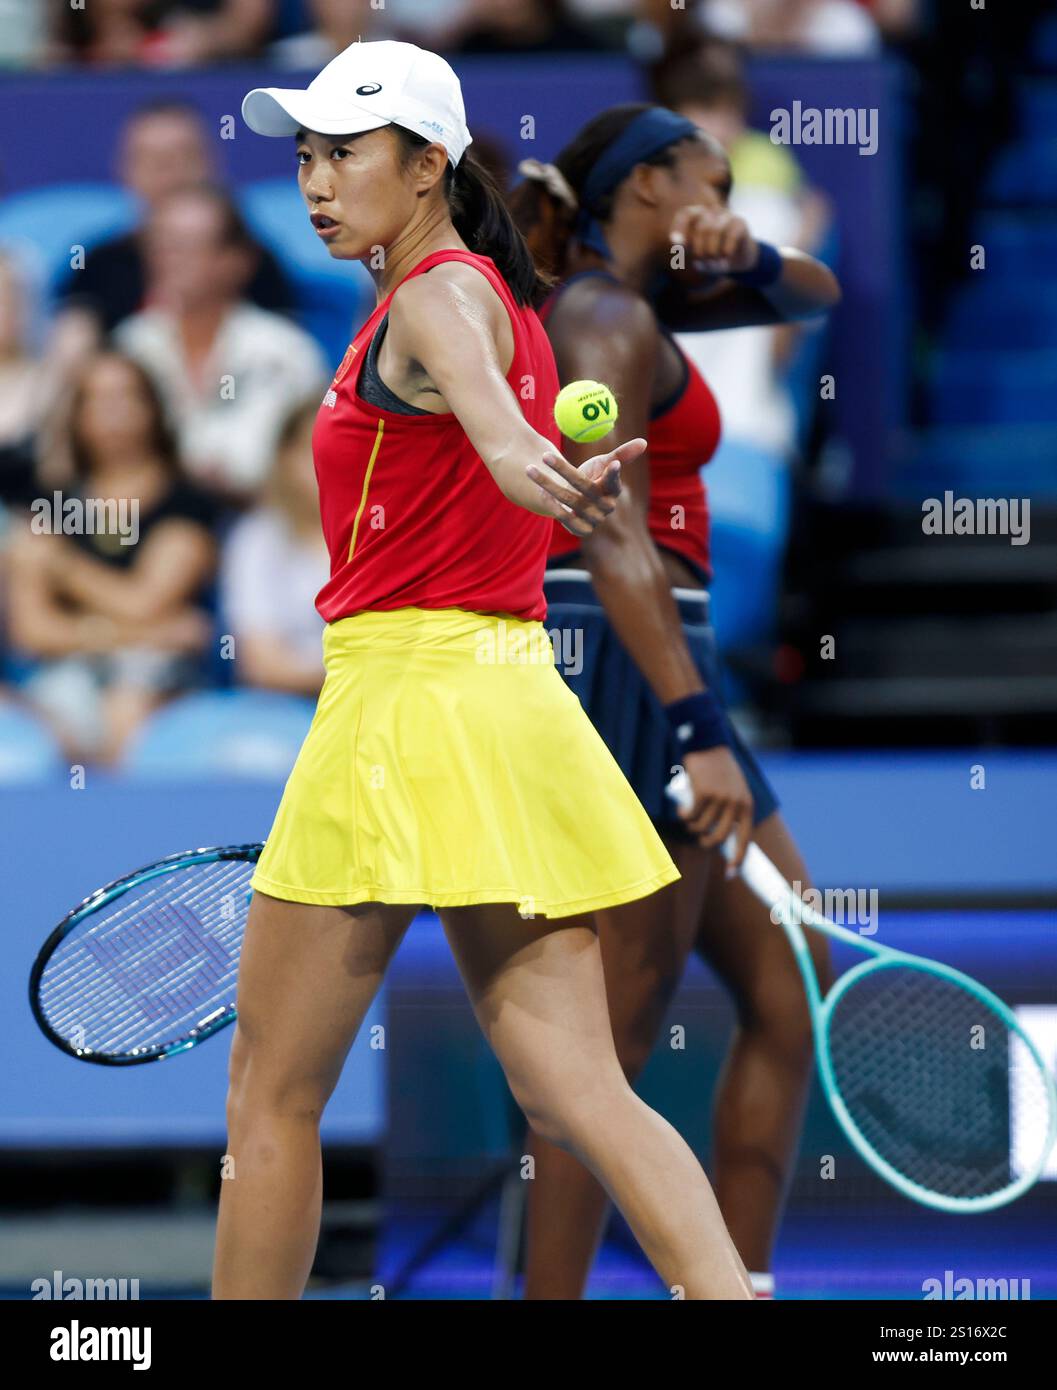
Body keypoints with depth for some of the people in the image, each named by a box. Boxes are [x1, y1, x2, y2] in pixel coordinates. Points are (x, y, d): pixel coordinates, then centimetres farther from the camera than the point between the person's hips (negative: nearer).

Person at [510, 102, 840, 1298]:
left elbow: (814, 296, 24)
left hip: (645, 678, 10)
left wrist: (748, 259, -1)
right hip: (623, 673, -10)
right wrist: (701, 730, -30)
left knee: (790, 990, 11)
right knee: (621, 1027, -9)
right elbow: (613, 538, -23)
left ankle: (741, 1289, 11)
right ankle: (554, 1301, -8)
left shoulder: (627, 303, 18)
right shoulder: (611, 318, -11)